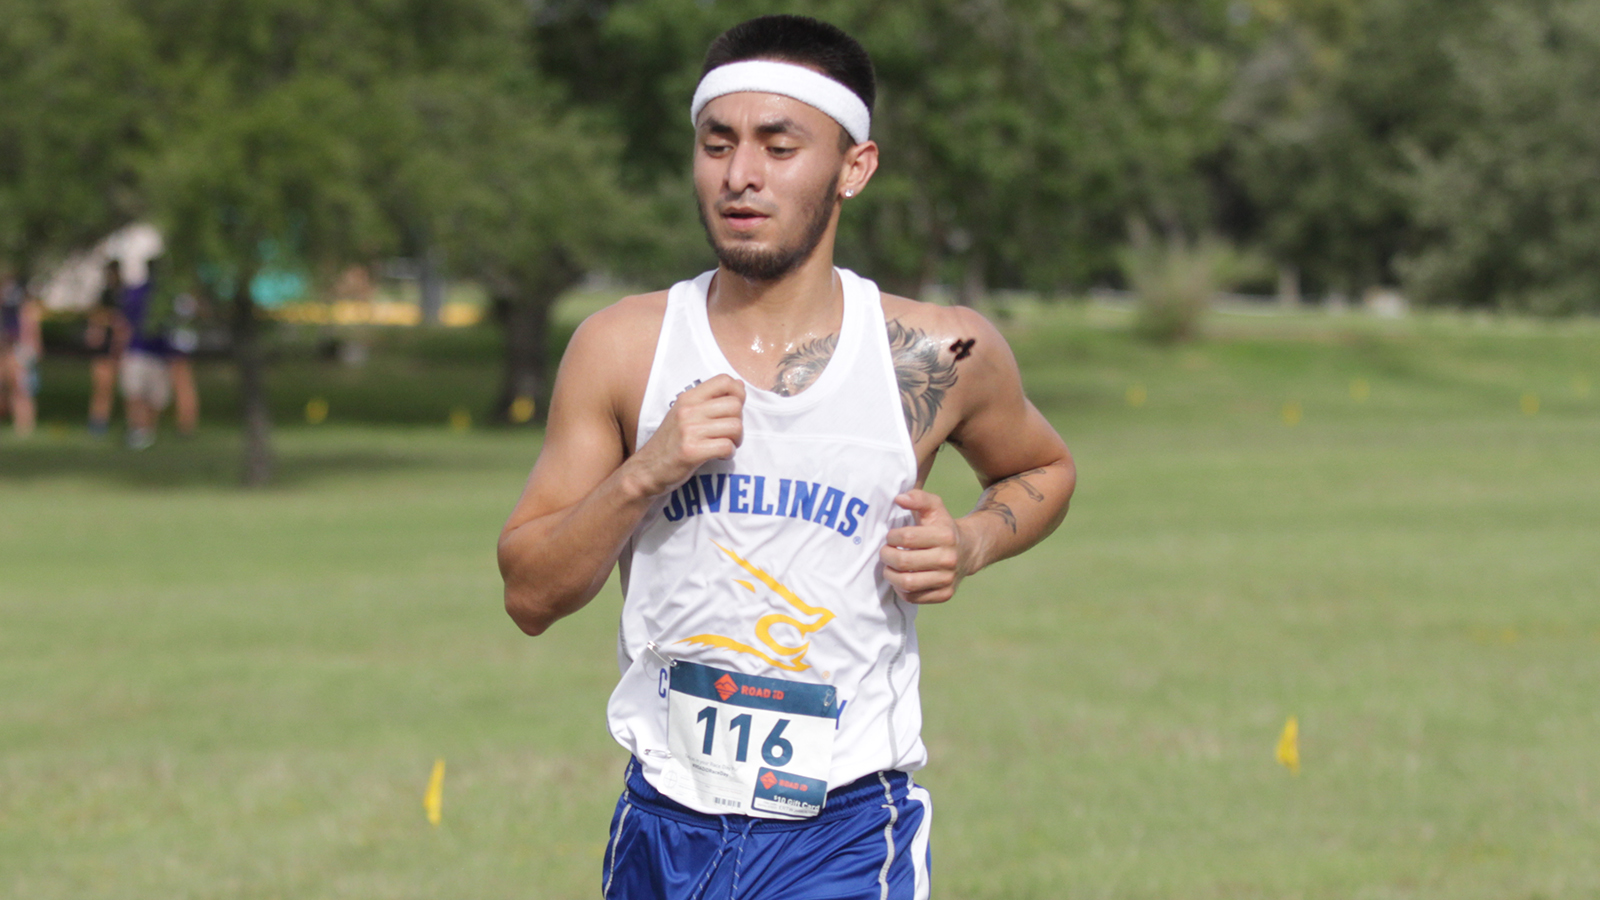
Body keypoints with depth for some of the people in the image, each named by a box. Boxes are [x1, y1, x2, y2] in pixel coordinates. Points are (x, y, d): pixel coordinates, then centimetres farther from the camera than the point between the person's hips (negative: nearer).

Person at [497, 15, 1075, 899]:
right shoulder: (622, 349, 0)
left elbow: (1044, 470, 19)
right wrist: (646, 472, -14)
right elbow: (528, 594, 2)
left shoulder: (936, 357, -2)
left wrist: (970, 543, -2)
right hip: (662, 825, 2)